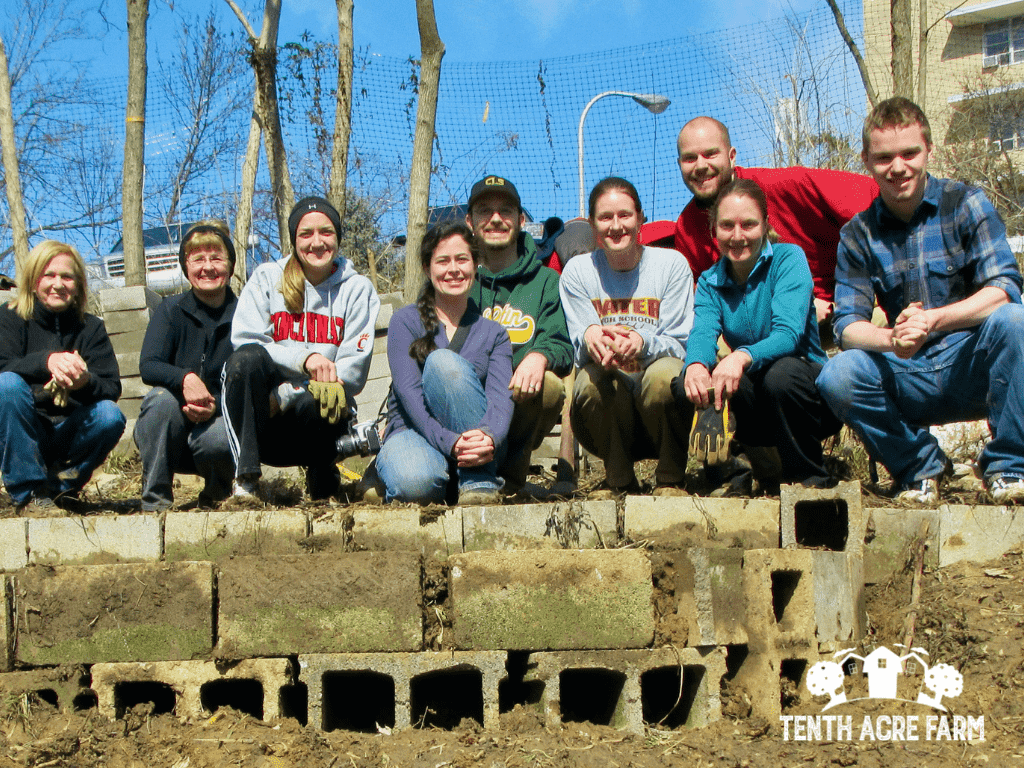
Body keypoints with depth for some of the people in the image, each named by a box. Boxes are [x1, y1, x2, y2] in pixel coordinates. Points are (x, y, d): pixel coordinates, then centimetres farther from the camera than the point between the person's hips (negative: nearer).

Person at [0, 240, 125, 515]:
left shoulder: (91, 328, 5)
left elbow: (112, 389, -6)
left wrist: (86, 382, -30)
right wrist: (46, 361, -39)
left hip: (68, 435, 2)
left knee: (110, 415, -26)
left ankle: (58, 486, -2)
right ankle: (29, 492, -21)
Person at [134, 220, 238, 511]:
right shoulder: (171, 310, 1)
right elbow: (148, 366, -14)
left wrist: (216, 405, -29)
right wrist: (185, 378, -35)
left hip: (219, 418, -1)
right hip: (168, 438, 1)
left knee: (219, 441, -34)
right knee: (162, 398, -30)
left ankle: (216, 493, 4)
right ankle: (155, 498, -17)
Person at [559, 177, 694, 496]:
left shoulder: (672, 264, 0)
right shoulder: (577, 271, 4)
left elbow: (680, 345, -6)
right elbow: (581, 350, -4)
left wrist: (642, 342, -29)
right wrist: (590, 336, -30)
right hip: (605, 409, 1)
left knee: (663, 373, -33)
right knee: (593, 378, -31)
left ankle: (670, 481, -11)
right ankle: (620, 482, -9)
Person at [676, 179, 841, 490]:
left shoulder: (788, 258, -8)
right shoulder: (710, 281, 6)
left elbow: (788, 334, -24)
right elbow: (703, 333, -14)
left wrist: (742, 356, -45)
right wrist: (696, 365, -39)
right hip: (755, 404, 3)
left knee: (781, 372, -37)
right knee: (686, 385, -22)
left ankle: (812, 480, -16)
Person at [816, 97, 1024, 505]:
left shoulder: (966, 204, -3)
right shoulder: (858, 235, 4)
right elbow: (847, 324, -4)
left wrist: (933, 320, -32)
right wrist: (891, 339, -28)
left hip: (976, 366, -2)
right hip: (914, 382, 2)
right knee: (836, 376, -25)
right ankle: (919, 467, 1)